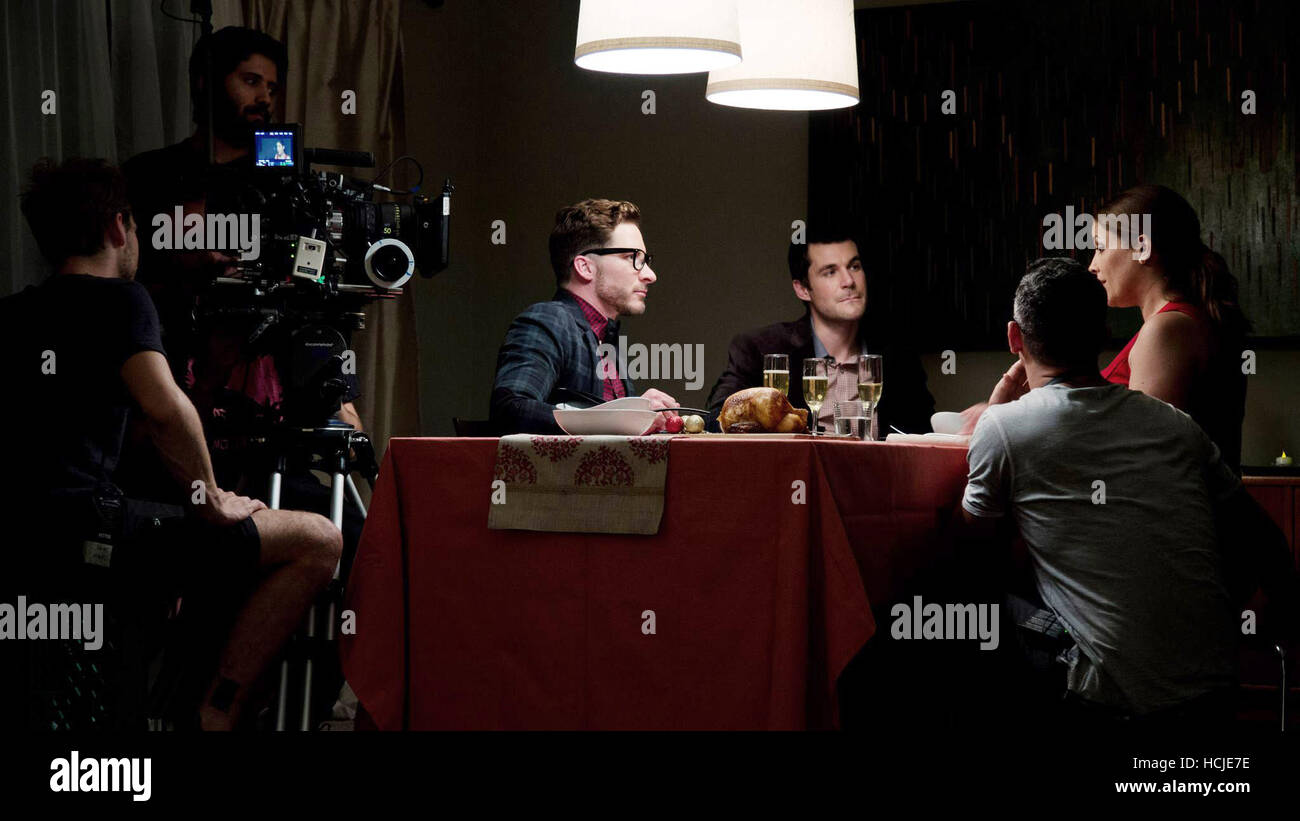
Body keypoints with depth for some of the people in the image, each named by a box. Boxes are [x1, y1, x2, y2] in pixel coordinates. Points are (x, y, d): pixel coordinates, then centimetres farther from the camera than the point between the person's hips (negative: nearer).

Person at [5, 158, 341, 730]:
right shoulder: (119, 298, -2)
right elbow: (163, 407, -21)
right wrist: (211, 503, -8)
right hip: (85, 527, -9)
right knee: (317, 541, -6)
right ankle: (216, 714, -7)